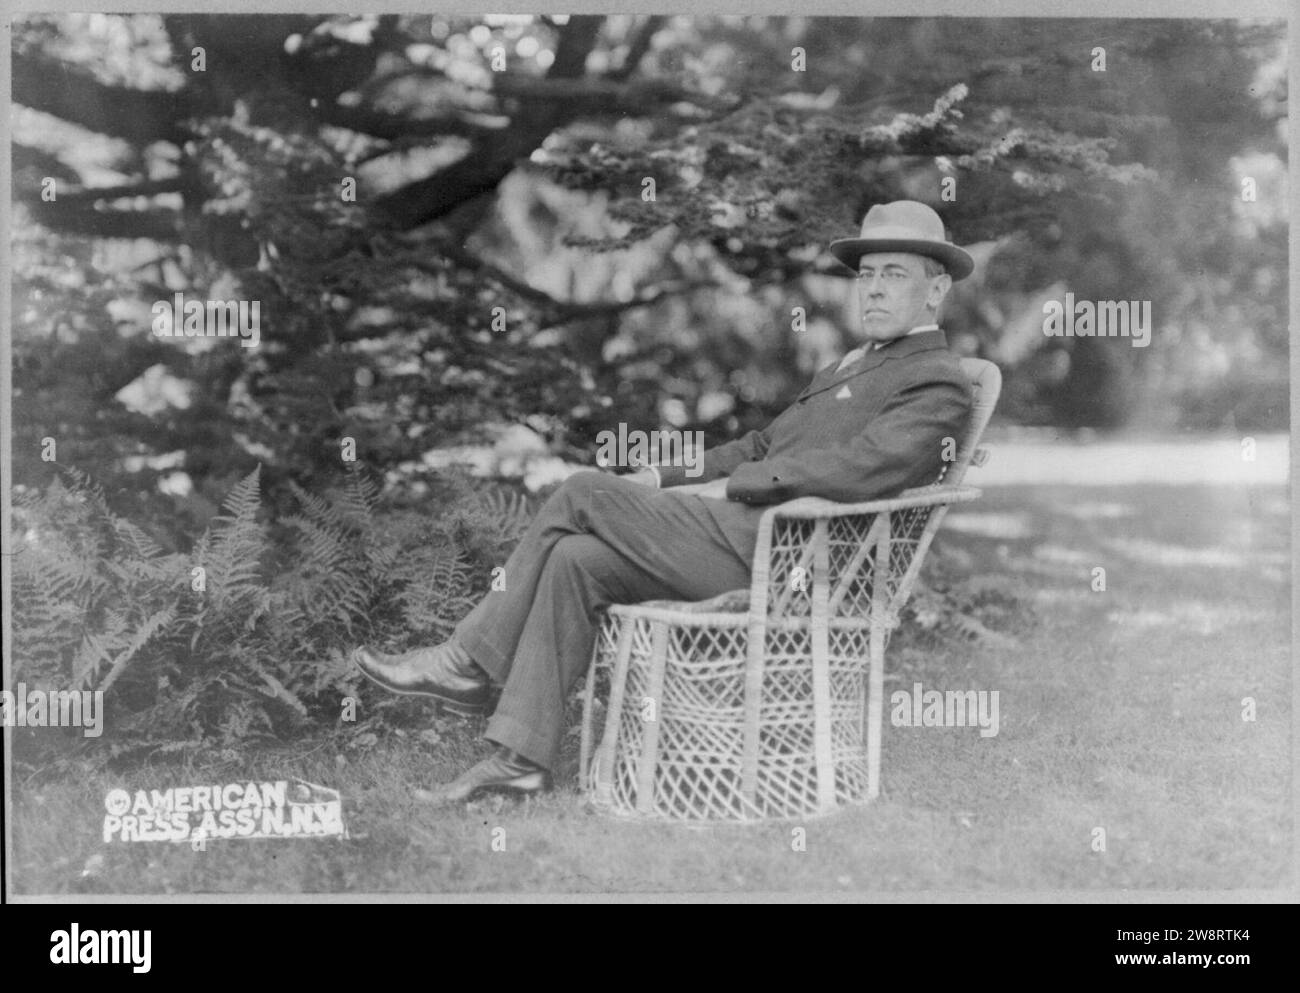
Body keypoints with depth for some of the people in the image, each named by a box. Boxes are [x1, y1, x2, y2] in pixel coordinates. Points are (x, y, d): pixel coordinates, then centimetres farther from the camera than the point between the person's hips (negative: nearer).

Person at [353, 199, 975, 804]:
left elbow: (863, 467, -21)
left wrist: (730, 486, -16)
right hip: (743, 529, 9)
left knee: (583, 493, -14)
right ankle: (522, 757, -7)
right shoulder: (851, 365, 26)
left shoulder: (938, 383, -5)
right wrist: (665, 478, 11)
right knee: (575, 560, -8)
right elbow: (763, 445, 26)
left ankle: (465, 664, -4)